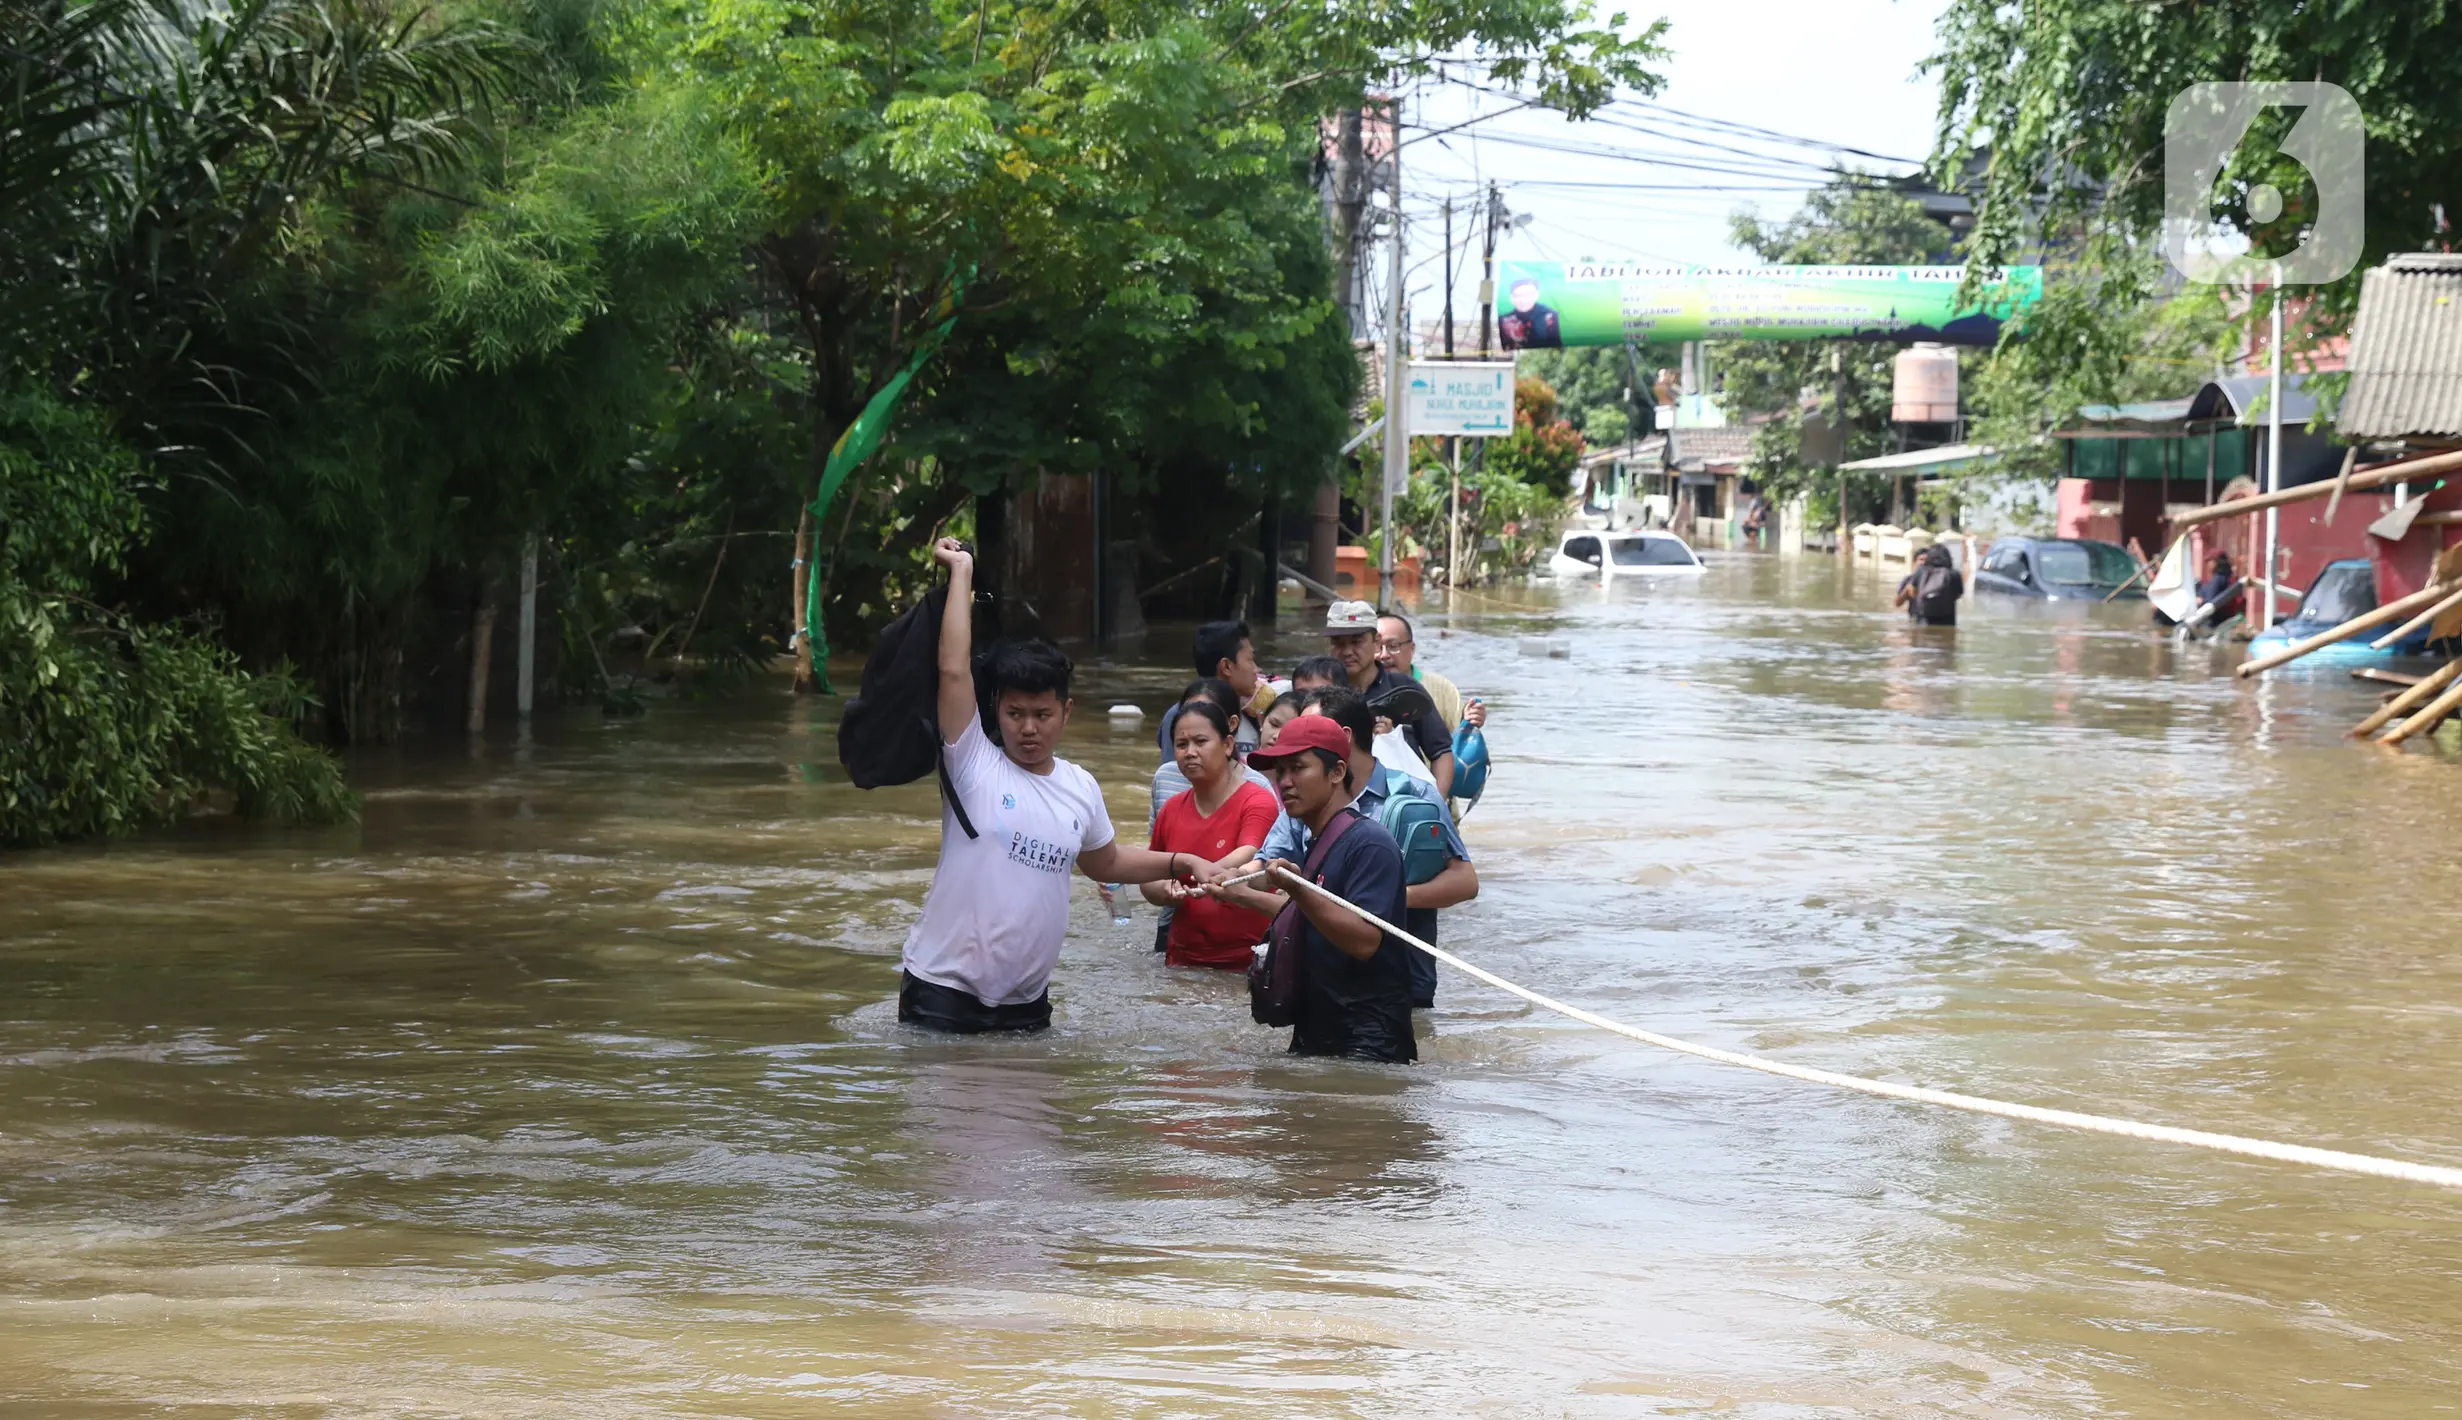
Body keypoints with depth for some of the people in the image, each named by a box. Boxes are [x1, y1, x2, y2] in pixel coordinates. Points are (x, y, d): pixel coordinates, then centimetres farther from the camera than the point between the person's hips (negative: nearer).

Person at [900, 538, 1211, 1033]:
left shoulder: (1081, 788, 9)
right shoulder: (973, 764, -7)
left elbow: (1105, 862, 27)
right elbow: (954, 670, -17)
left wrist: (1182, 862, 18)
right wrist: (961, 571, -13)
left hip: (1027, 999, 5)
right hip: (945, 988, -5)